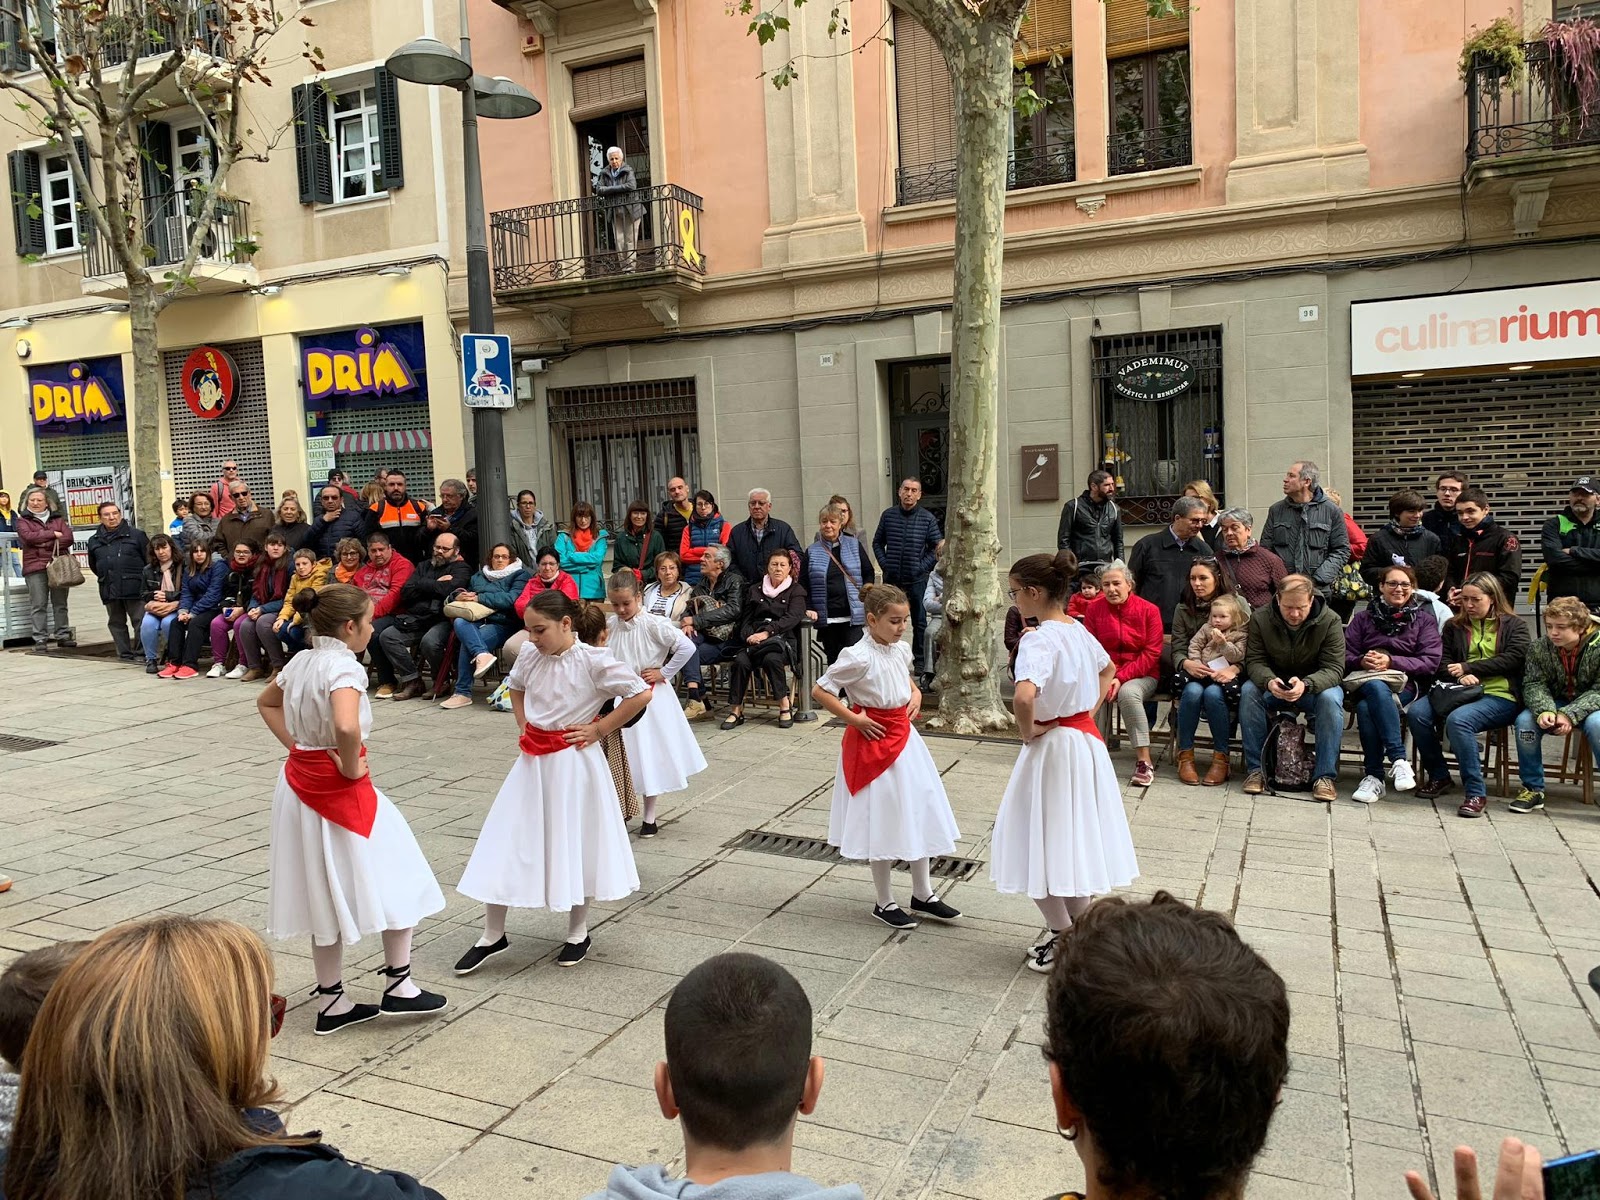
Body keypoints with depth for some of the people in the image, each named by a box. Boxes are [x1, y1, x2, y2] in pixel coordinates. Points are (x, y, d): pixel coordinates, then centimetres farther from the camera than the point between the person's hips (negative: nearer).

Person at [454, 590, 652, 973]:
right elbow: (516, 688, 20)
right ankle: (492, 936, 19)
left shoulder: (593, 661, -17)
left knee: (575, 844, 9)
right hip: (533, 759, 5)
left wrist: (599, 729, -13)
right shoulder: (529, 654, -1)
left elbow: (641, 694, -16)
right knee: (504, 842, 5)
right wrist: (524, 726, 7)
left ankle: (578, 933, 29)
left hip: (573, 762, -5)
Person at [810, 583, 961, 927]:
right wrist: (854, 719, -19)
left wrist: (916, 694, 5)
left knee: (919, 812, 13)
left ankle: (923, 895, 28)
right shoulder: (858, 657, -20)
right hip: (873, 741, -7)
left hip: (904, 737, 8)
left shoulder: (902, 649, 2)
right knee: (881, 821, 4)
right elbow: (819, 691, -17)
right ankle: (885, 903, 20)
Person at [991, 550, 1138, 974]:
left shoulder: (1039, 639, -22)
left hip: (1053, 747, -9)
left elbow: (1023, 697, -39)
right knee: (1074, 836, 19)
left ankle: (1063, 938, 17)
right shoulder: (1079, 630, 5)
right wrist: (1090, 711, 15)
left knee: (1045, 841, 7)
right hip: (1087, 740, 9)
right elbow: (1108, 670, 24)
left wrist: (1028, 731, -20)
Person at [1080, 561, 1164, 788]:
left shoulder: (1148, 610, -5)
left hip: (1142, 675, -2)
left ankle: (1144, 761, -27)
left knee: (1128, 693, -34)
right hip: (1104, 672, 2)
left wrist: (1121, 678, -19)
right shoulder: (1094, 608, 1)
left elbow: (1151, 654, -8)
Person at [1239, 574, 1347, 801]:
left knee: (1331, 698, -33)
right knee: (1248, 691, -29)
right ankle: (1256, 769, -21)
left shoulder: (1330, 621, -14)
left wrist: (1305, 684, -40)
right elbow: (1254, 661, -11)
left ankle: (1324, 775, -23)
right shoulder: (1261, 618, -9)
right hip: (1273, 686, 1)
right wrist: (1268, 681, -36)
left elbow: (1334, 668, -19)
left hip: (1315, 684, -1)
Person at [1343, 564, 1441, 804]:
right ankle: (1399, 759, -40)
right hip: (1364, 681, 2)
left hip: (1406, 684, -1)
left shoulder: (1424, 619, 16)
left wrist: (1391, 662, -13)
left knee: (1366, 707, -36)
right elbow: (1346, 657, 11)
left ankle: (1373, 776, -33)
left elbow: (1430, 663, 1)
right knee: (1376, 687, -39)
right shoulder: (1363, 618, 21)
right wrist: (1362, 660, -13)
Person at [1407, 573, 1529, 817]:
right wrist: (1460, 676, -11)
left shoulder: (1514, 625, 11)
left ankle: (1476, 792, -27)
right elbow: (1442, 662, 11)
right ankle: (1438, 776, -7)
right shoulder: (1455, 626, 21)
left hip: (1500, 696, -4)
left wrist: (1468, 667, -10)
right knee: (1416, 713, -25)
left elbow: (1512, 659, -5)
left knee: (1458, 719, -36)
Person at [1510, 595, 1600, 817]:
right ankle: (1533, 789, -12)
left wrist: (1570, 715, -33)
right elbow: (1534, 684, -9)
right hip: (1556, 704, 3)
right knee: (1525, 720, -25)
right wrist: (1544, 710, -31)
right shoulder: (1539, 648, -7)